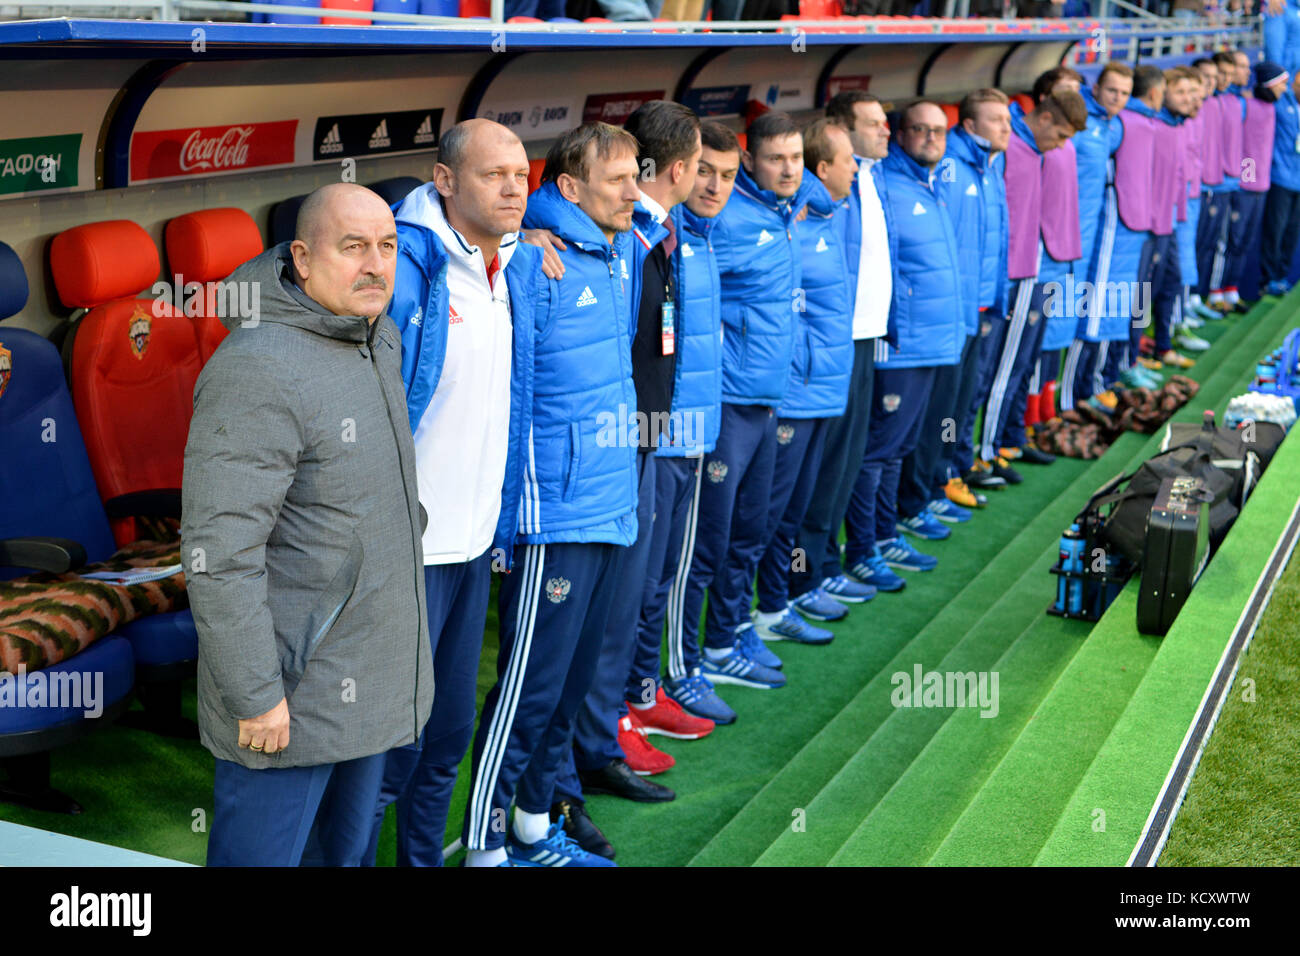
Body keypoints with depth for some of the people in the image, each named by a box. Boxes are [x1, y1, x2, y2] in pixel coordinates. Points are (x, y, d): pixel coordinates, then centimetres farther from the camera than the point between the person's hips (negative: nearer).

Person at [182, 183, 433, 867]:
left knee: (346, 847, 21)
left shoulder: (380, 342, 5)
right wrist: (256, 695, -23)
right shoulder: (256, 372, -23)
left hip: (370, 683, 9)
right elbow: (218, 553, -25)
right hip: (292, 694, -9)